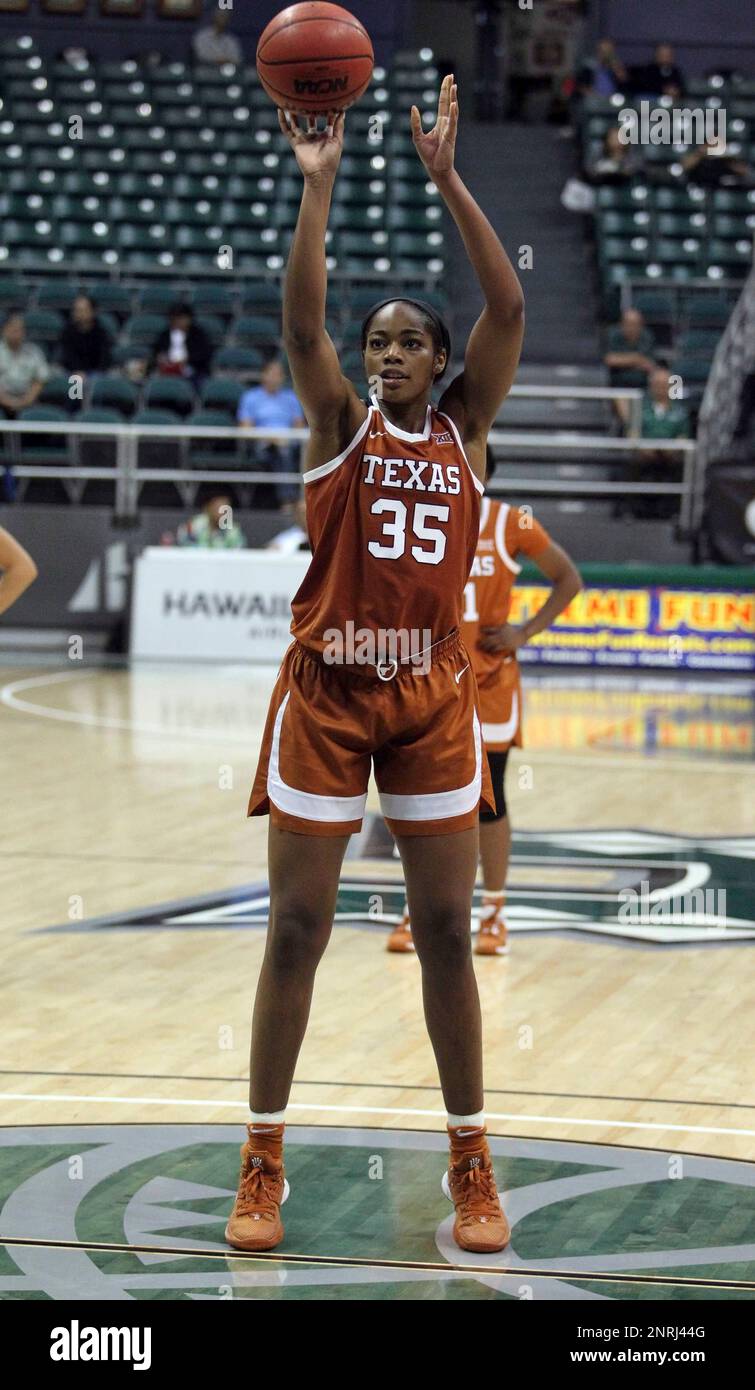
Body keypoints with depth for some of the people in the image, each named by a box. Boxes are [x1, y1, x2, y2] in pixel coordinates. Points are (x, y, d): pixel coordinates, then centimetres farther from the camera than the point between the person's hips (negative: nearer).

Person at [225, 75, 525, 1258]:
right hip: (325, 693, -1)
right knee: (296, 930, 0)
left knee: (446, 935, 4)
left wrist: (446, 178, -10)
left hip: (433, 697, 2)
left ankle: (471, 1168, 13)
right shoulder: (340, 423, 4)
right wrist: (318, 183, -19)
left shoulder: (464, 429, 7)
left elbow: (508, 307, -5)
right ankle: (263, 1165, 9)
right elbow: (300, 319, -13)